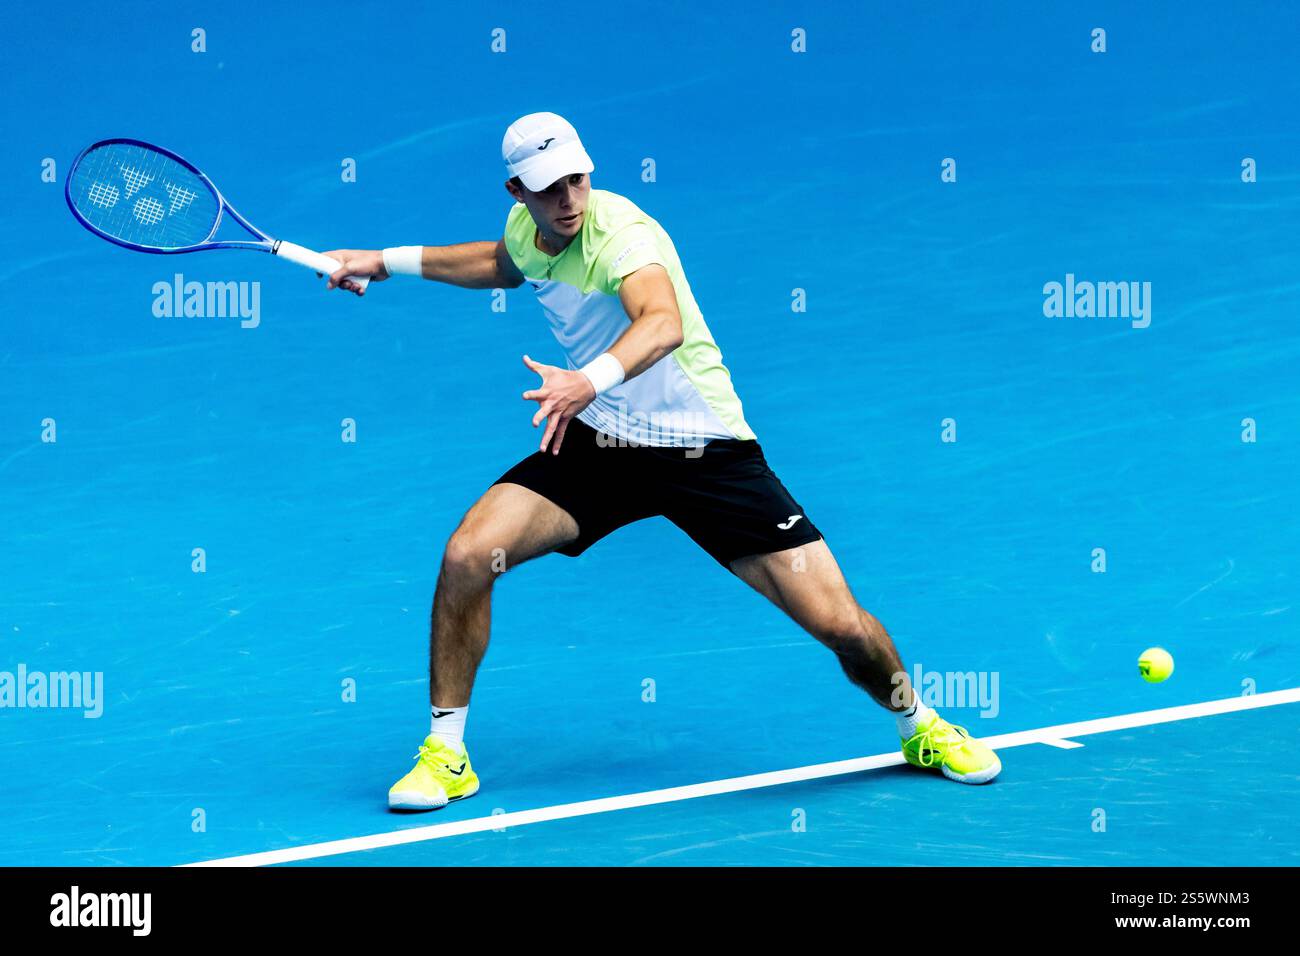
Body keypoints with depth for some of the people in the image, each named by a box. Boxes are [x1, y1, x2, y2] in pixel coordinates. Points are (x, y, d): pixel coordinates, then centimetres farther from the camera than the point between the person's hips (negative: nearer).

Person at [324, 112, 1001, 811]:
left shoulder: (621, 232, -24)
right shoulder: (525, 226, -1)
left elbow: (663, 323, -46)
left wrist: (591, 379, -65)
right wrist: (390, 261, 23)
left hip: (706, 451, -5)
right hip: (596, 441, 5)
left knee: (840, 624, -10)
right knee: (467, 555, -18)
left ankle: (920, 726, 23)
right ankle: (445, 753, 0)